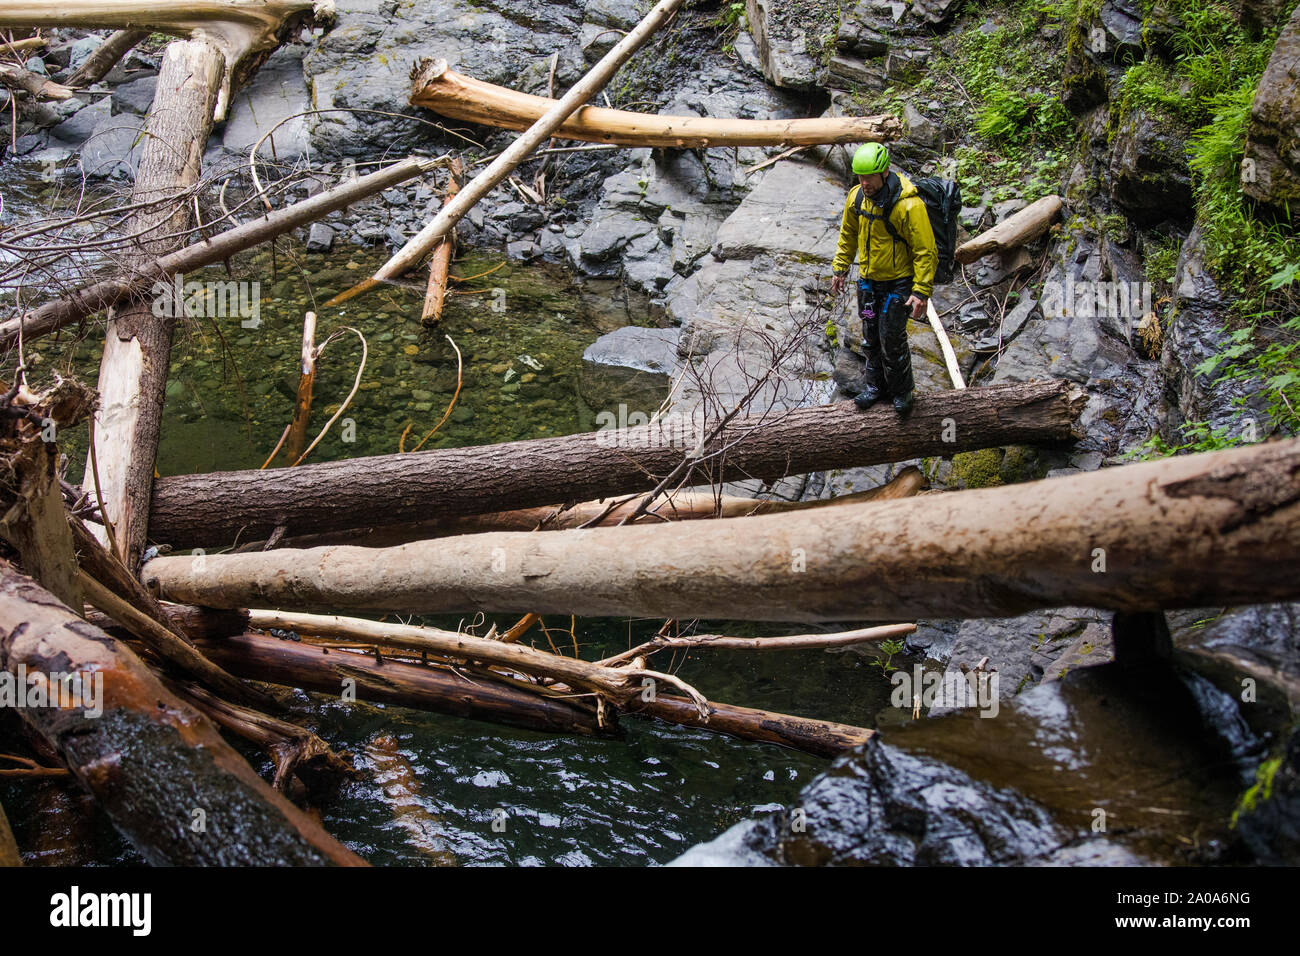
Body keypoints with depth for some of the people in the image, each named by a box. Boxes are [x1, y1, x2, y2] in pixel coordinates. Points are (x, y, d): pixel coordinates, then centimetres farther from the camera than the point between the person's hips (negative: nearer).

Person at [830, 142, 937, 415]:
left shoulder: (909, 205, -26)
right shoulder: (857, 197, -7)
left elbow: (926, 251, -20)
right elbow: (848, 235, 13)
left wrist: (921, 291, -22)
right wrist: (840, 268, 14)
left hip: (898, 282, -6)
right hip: (868, 280, 6)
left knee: (892, 339, -2)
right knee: (871, 336, 15)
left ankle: (902, 391, 20)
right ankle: (875, 385, 34)